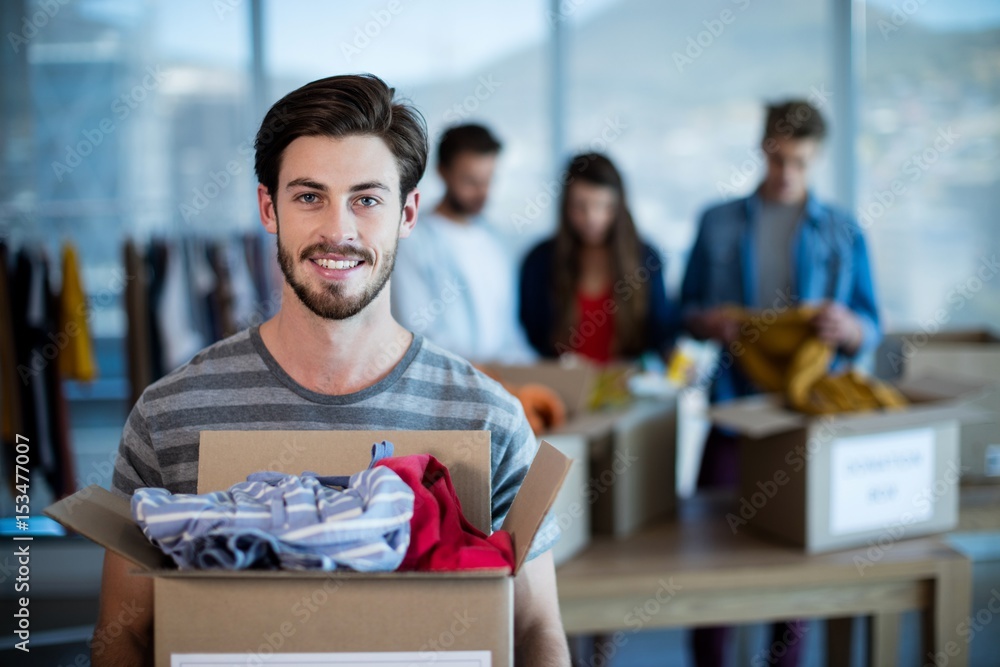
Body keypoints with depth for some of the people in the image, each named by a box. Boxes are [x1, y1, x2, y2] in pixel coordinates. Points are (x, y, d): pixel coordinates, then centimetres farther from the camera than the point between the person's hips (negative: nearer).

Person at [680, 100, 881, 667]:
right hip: (734, 403, 0)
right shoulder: (719, 223, 8)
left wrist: (847, 328, -18)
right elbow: (686, 312, 9)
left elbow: (870, 334, 5)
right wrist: (714, 324, -13)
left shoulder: (843, 232, 7)